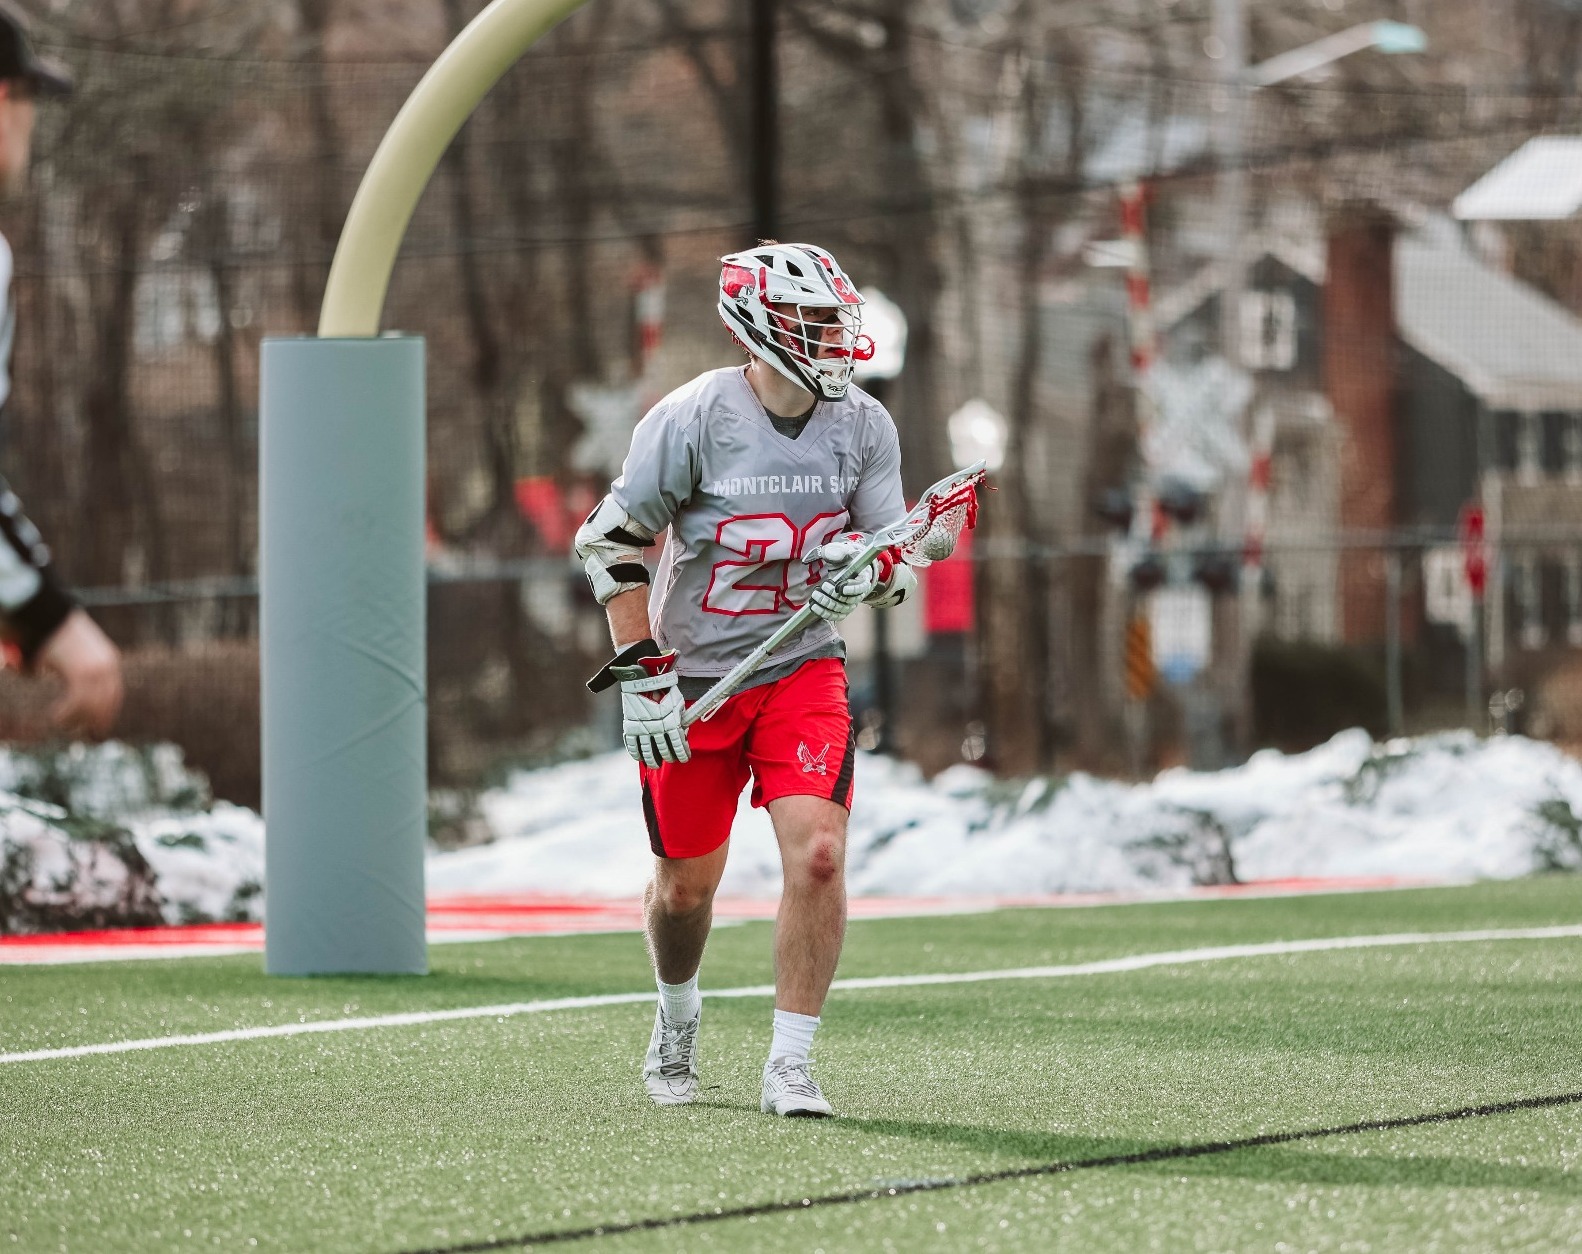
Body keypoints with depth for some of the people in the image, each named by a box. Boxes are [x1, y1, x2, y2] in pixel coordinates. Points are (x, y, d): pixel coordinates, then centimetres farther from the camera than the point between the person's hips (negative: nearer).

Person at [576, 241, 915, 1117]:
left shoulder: (863, 426, -3)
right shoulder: (693, 419, -15)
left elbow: (898, 557, 2)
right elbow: (609, 542, -9)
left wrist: (870, 568, -23)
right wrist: (642, 675, -14)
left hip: (802, 668, 2)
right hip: (692, 675, -2)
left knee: (817, 854, -17)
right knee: (686, 885, 10)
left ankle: (790, 1067, -8)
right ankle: (677, 1023, 42)